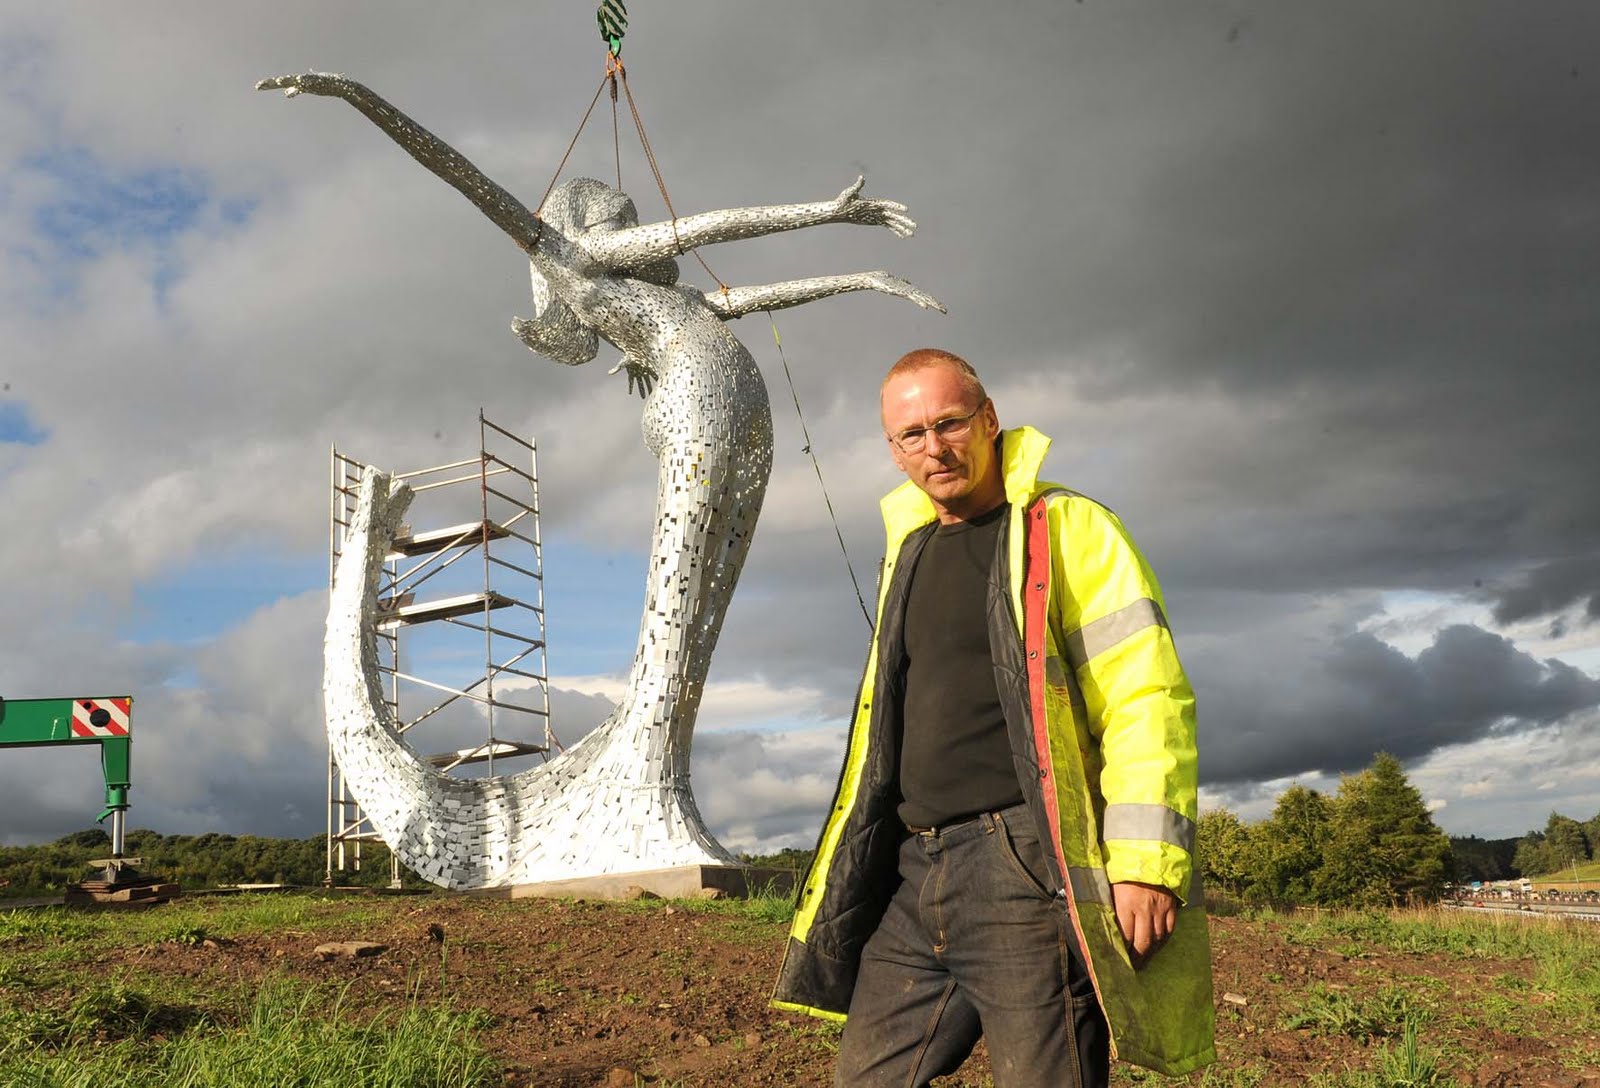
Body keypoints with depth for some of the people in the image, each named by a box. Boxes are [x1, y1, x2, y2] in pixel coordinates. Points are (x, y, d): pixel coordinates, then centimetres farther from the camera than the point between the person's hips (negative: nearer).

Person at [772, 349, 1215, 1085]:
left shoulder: (1066, 529, -3)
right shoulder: (909, 550, 19)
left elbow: (1148, 699, -11)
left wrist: (1148, 859, -19)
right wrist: (855, 872, 22)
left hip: (1025, 866, -7)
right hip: (915, 876, 7)